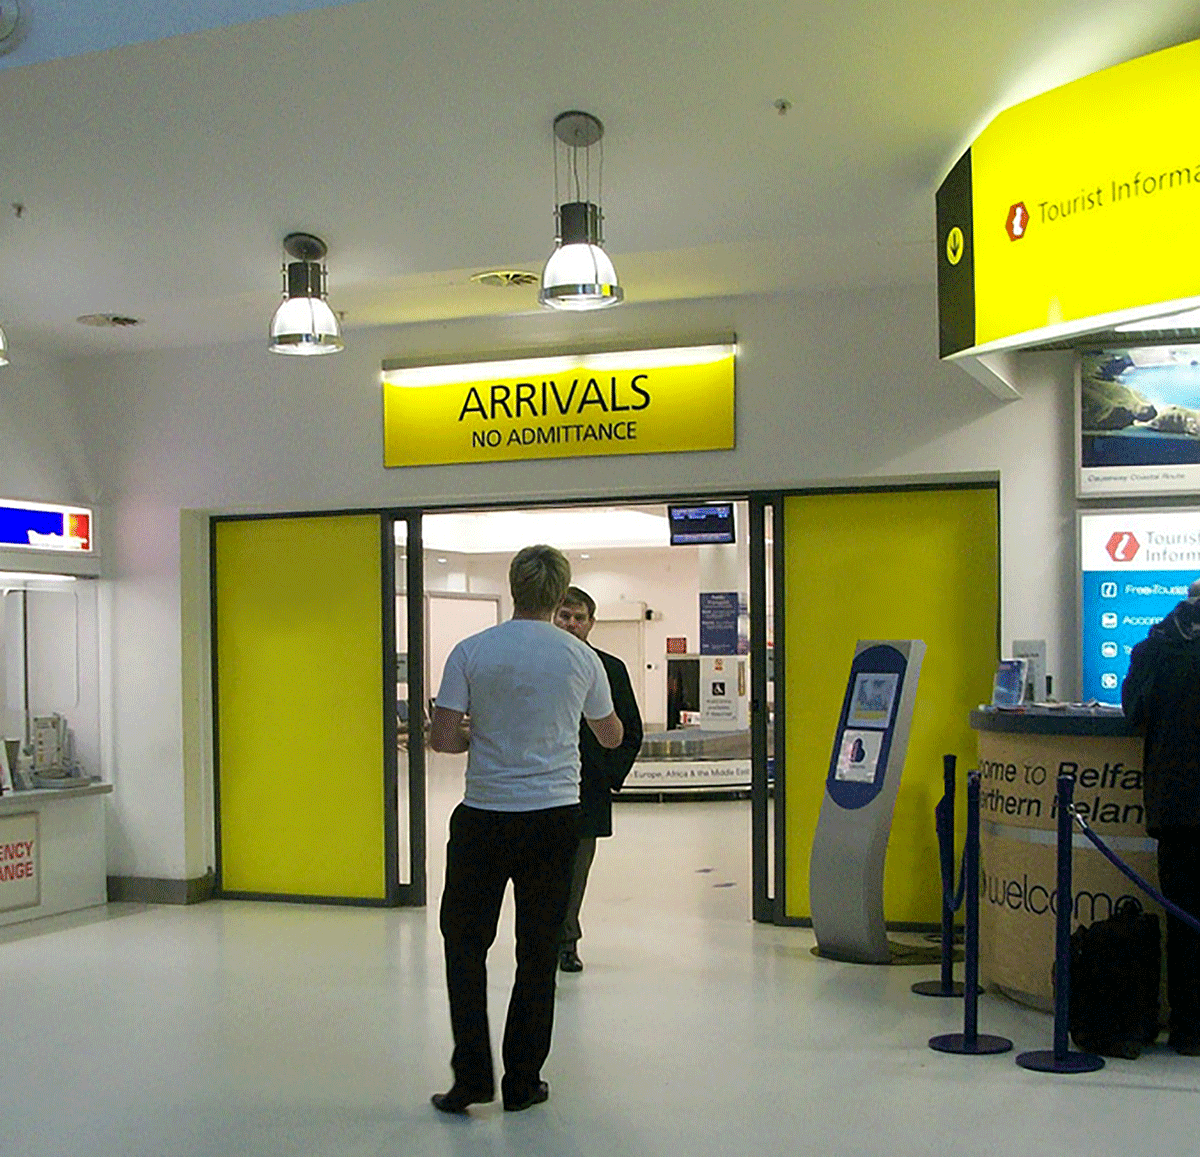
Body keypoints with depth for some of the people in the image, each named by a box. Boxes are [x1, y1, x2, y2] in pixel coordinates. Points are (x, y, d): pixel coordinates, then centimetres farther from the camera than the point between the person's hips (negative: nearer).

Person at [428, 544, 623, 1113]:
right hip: (555, 816, 2)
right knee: (538, 953, 10)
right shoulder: (581, 658, 1)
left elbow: (442, 738, -7)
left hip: (485, 816, -1)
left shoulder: (471, 652, -5)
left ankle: (472, 1074, 5)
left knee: (465, 942, 11)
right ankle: (522, 1081, 16)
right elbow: (612, 736, 15)